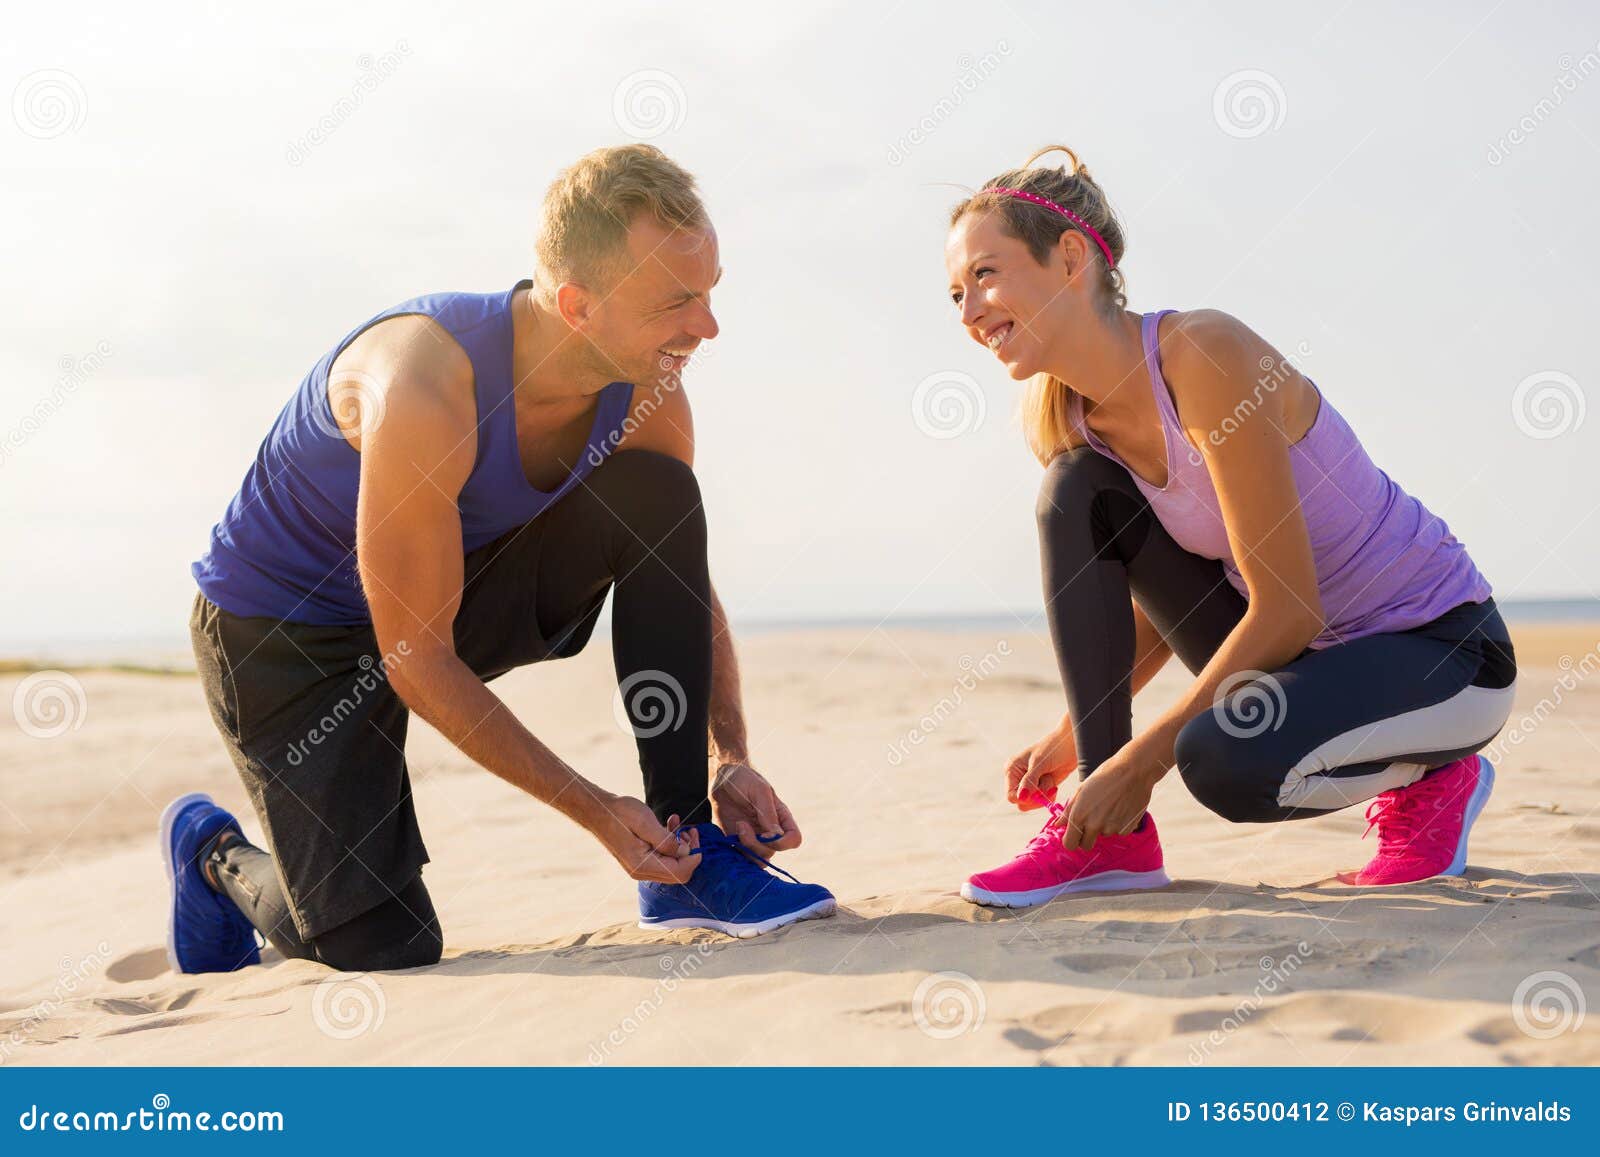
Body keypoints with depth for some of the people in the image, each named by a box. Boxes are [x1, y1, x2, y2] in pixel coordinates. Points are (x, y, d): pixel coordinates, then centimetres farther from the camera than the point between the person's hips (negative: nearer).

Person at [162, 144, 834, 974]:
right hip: (281, 630, -6)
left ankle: (684, 863, -11)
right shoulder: (424, 388, -36)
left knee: (655, 494, -17)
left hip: (454, 588, 6)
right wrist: (596, 812, -26)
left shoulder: (647, 393, -15)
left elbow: (689, 585, 2)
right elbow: (417, 664, -30)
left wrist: (732, 762, -12)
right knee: (381, 948, -14)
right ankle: (213, 850, 20)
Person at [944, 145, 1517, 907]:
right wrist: (1074, 733, 0)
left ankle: (1428, 780, 0)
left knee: (1225, 761, -34)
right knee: (1079, 496, -8)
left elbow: (1288, 610, -26)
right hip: (1292, 649, 7)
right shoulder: (1065, 418, -3)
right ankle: (1107, 835, -5)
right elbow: (1161, 597, 10)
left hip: (1445, 648, -7)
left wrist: (1141, 759, -23)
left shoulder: (1203, 355, -26)